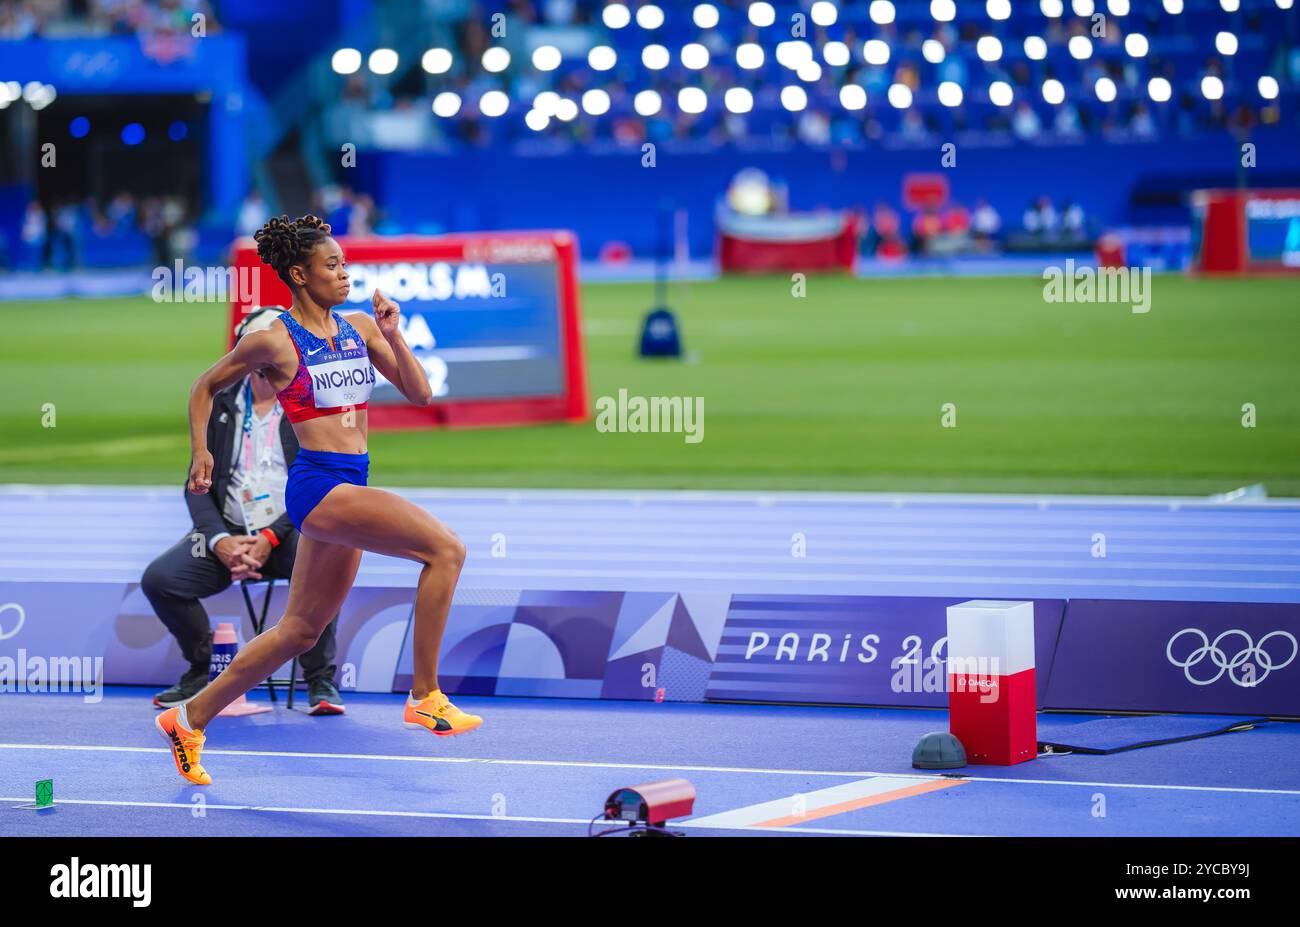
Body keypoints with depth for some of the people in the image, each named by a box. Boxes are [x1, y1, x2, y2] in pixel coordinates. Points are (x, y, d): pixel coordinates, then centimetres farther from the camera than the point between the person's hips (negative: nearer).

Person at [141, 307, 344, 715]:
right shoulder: (219, 404, 10)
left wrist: (271, 538, -19)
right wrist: (219, 540, -12)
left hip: (291, 533, -3)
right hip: (229, 531, 3)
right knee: (159, 578, -19)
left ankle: (320, 680, -18)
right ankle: (203, 673, 5)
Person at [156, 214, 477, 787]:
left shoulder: (360, 327, 11)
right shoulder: (274, 342, -5)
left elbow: (419, 393, 9)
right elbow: (205, 387, 9)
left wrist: (393, 334, -3)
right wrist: (200, 453, 0)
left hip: (350, 487, 8)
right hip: (318, 482, -8)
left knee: (302, 630, 14)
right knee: (445, 549, -21)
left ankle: (191, 718, 25)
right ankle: (425, 696, -16)